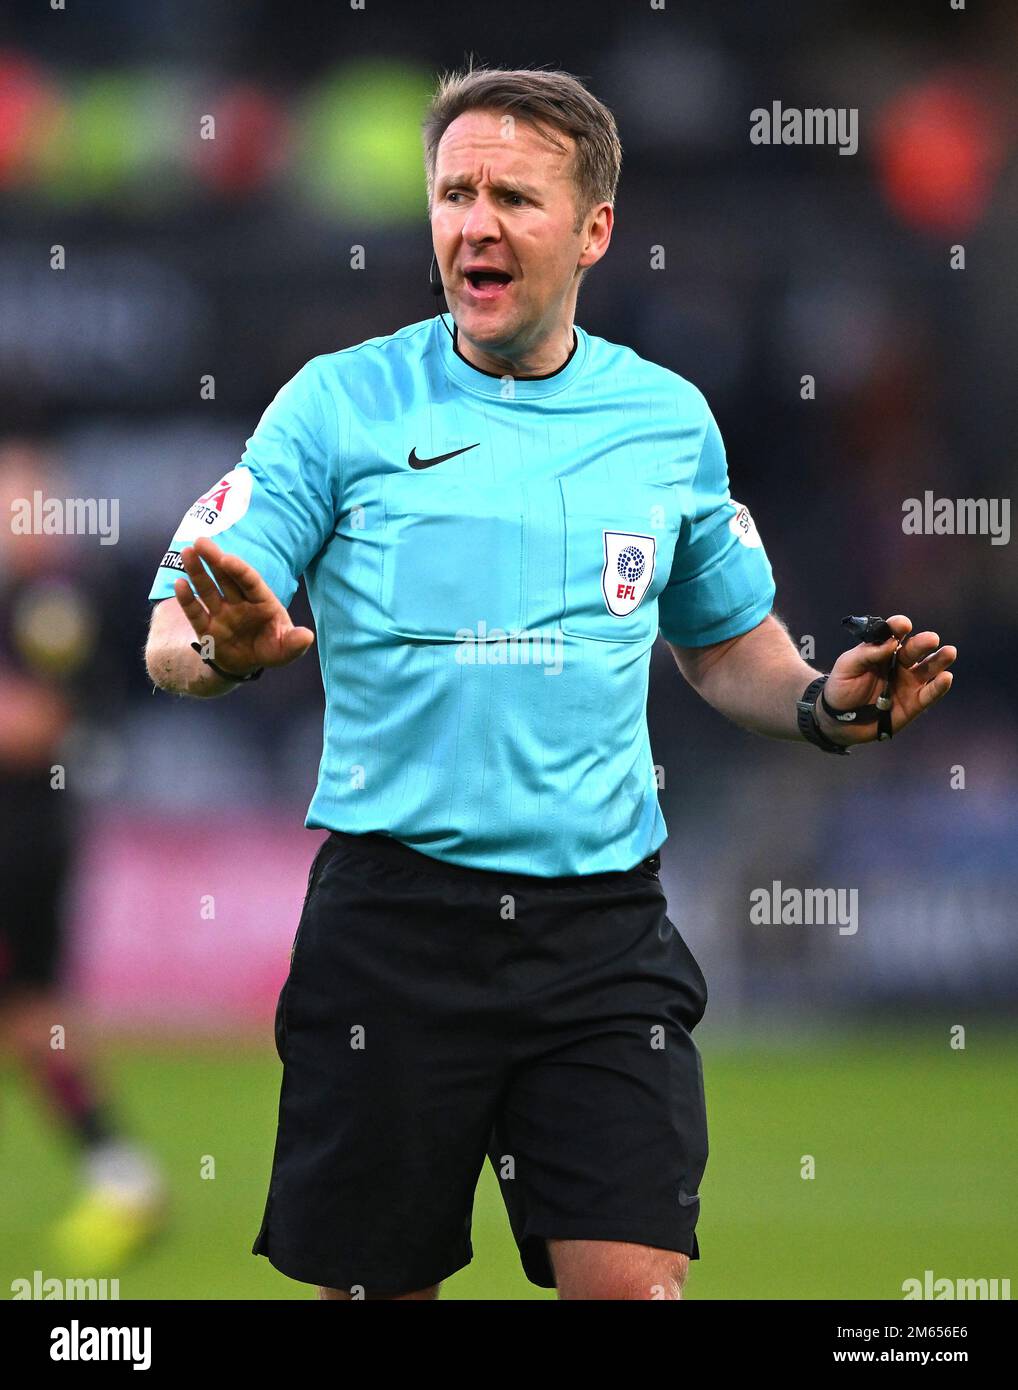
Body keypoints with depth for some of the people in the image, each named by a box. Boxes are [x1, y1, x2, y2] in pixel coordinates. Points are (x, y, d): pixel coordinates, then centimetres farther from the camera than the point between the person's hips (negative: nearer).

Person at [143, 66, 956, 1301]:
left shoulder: (670, 421, 9)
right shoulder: (342, 402, 0)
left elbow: (726, 643, 22)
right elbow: (174, 639, -3)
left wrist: (821, 704, 1)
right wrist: (226, 650, -27)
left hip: (602, 922, 1)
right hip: (394, 914, -1)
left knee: (633, 1281, -10)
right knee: (376, 1285, 4)